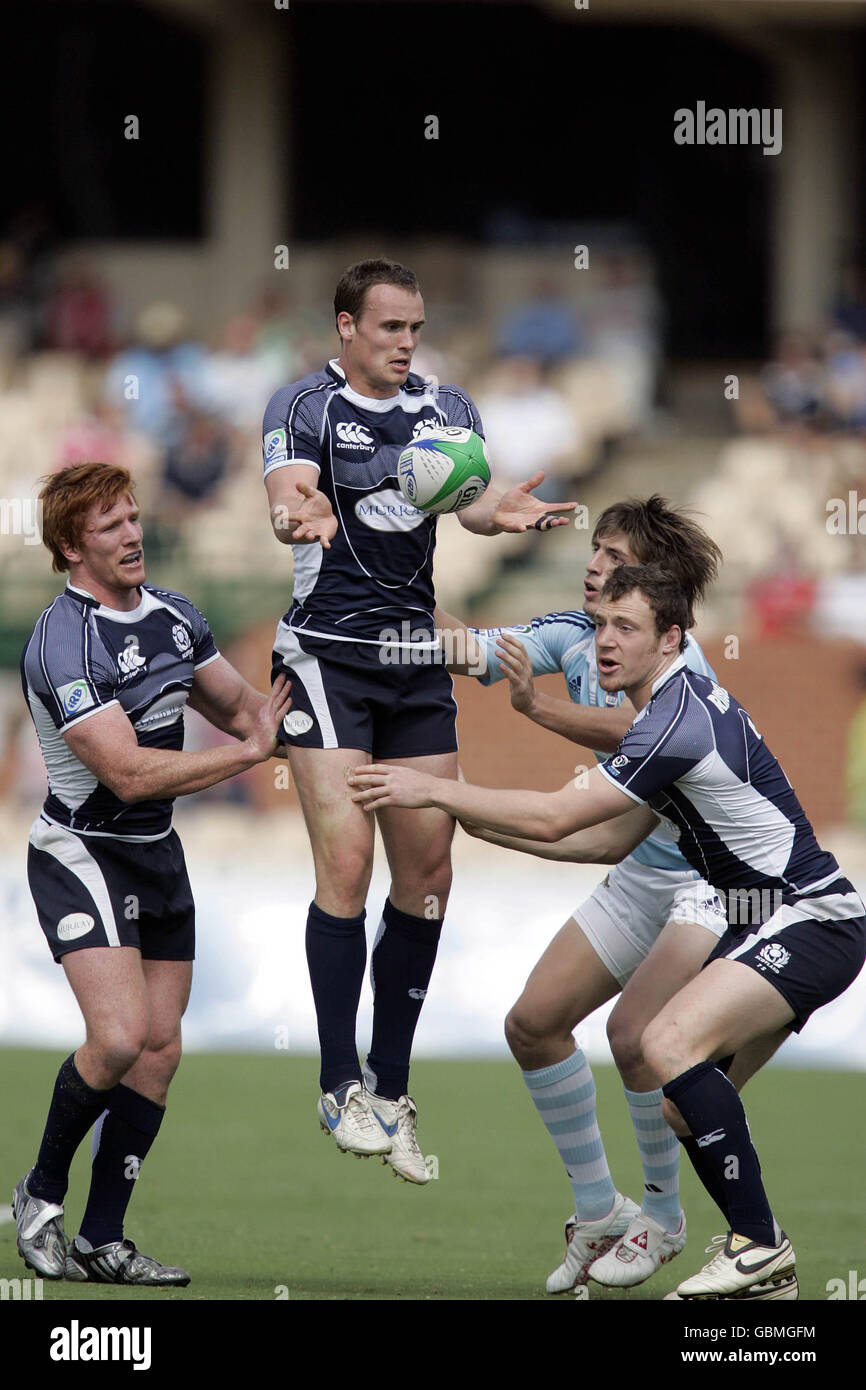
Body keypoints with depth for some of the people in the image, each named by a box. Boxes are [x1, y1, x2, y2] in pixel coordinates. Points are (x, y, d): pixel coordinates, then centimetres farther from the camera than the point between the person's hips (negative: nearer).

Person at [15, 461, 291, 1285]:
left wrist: (266, 714, -5)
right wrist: (249, 753, -22)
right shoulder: (65, 644, -21)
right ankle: (42, 1192, 2)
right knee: (120, 1036, -21)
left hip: (158, 856, 8)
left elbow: (236, 706, 18)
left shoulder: (174, 616, 6)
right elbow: (129, 773, -25)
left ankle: (102, 1240, 8)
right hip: (82, 855, -8)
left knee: (159, 1049, 3)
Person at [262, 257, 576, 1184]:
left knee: (427, 871, 3)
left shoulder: (447, 409, 10)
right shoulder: (304, 406, -3)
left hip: (417, 660, 5)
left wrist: (499, 512, -31)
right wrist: (300, 515, -45)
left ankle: (390, 1090, 12)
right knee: (346, 860, -14)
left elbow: (468, 492, -7)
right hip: (327, 655, -5)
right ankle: (340, 1088, -6)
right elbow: (288, 490, -20)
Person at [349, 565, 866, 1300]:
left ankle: (759, 1245, -22)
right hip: (769, 921, 11)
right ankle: (756, 1247, 17)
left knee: (672, 1042, -26)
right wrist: (489, 824, 16)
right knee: (683, 1101, 8)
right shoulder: (687, 702, 13)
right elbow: (617, 839, 18)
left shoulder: (681, 719, -20)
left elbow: (557, 817, -20)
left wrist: (433, 789, -14)